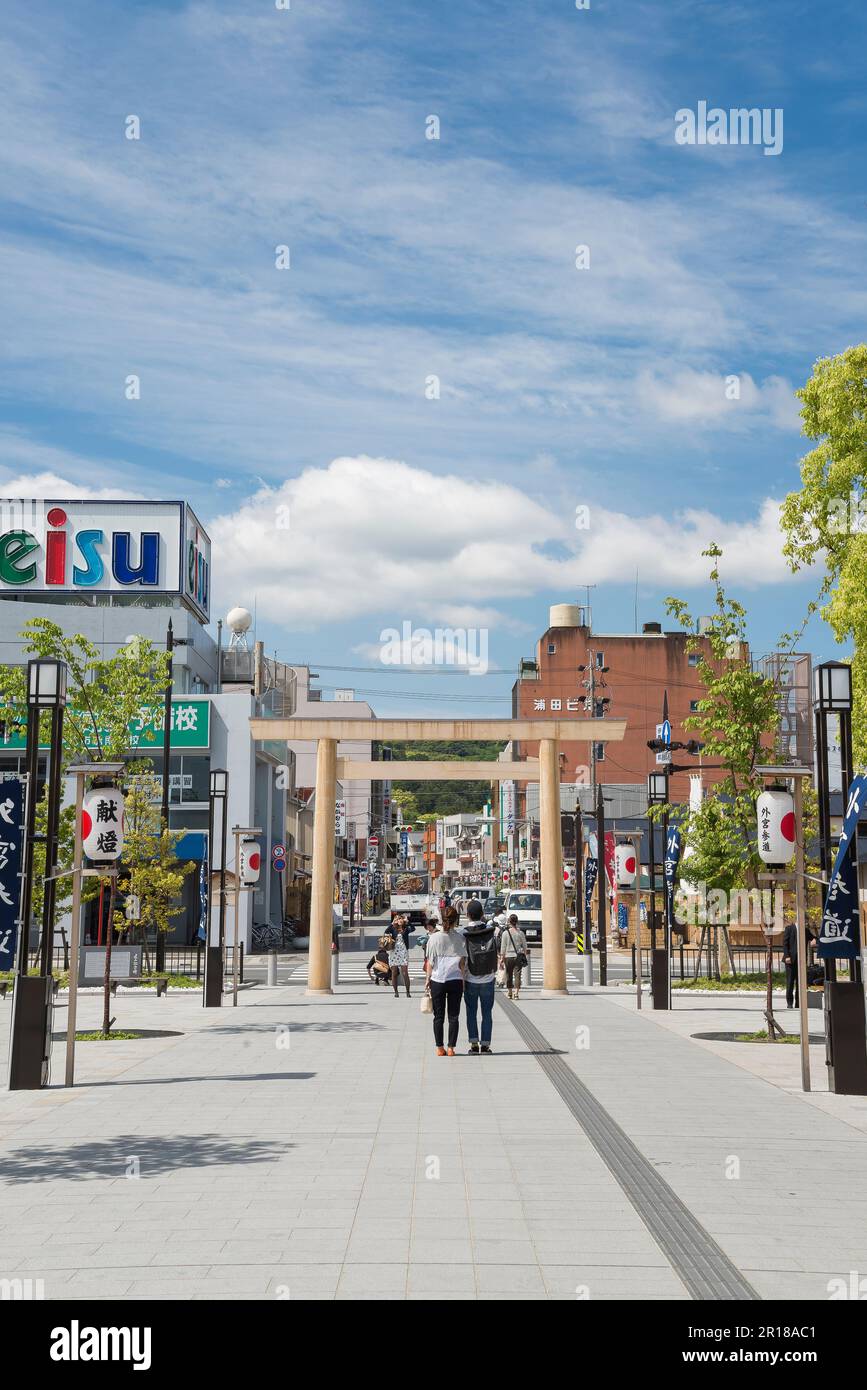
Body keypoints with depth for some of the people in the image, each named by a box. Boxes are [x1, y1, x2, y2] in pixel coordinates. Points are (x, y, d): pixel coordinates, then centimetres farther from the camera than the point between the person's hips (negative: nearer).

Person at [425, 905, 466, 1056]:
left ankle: (439, 1048, 8)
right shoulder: (460, 938, -4)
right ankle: (451, 1048, 5)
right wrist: (462, 978, 9)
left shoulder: (434, 937, -4)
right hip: (455, 980, 0)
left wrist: (428, 978, 8)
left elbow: (430, 962, -1)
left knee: (438, 1016, 8)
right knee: (453, 1016, 7)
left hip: (437, 981, 0)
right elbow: (462, 961, 0)